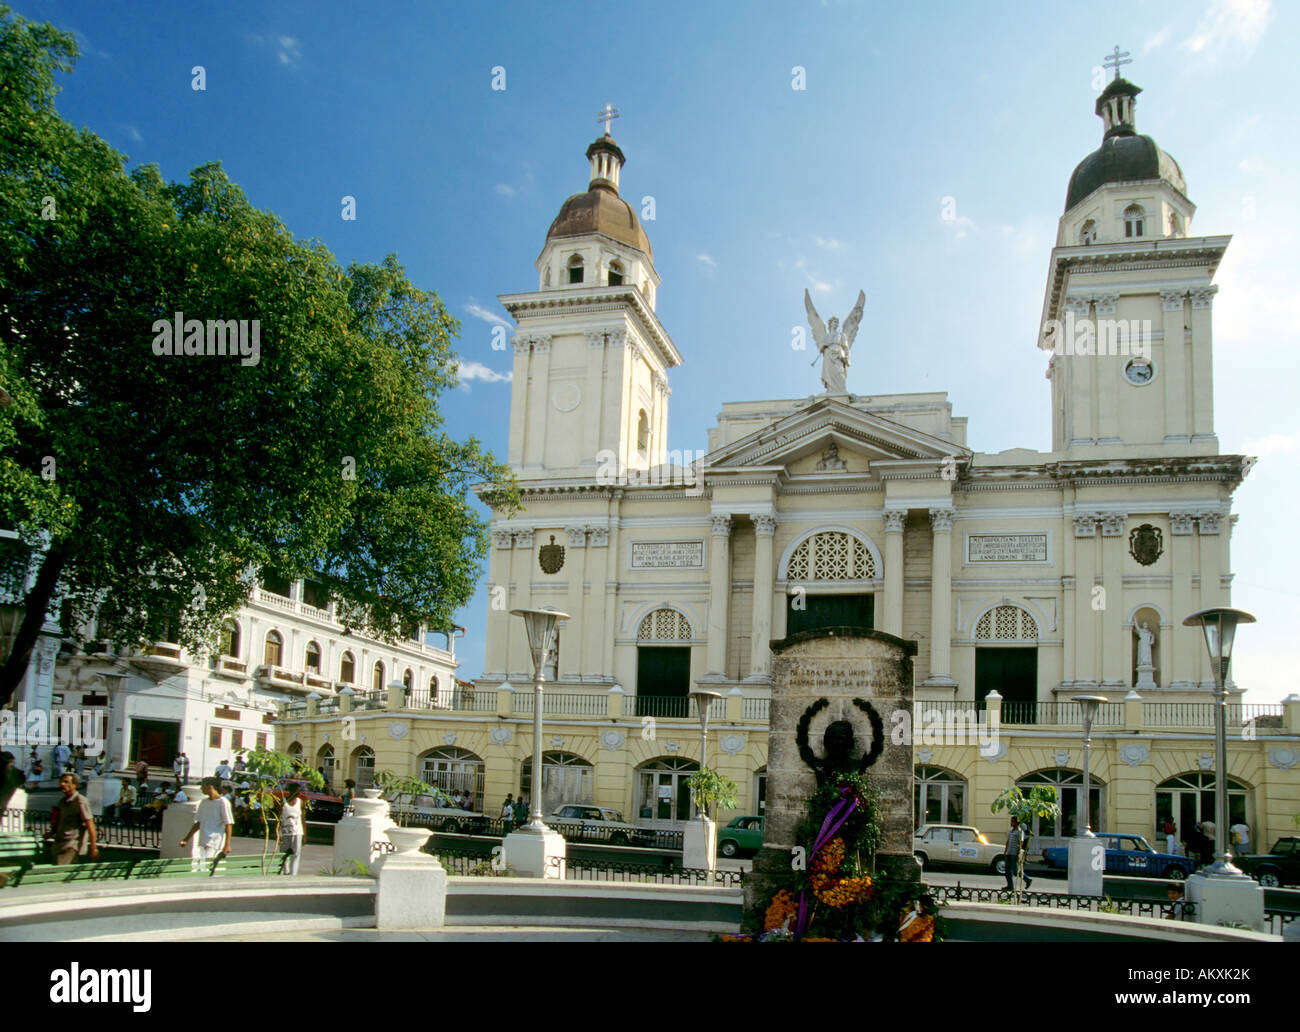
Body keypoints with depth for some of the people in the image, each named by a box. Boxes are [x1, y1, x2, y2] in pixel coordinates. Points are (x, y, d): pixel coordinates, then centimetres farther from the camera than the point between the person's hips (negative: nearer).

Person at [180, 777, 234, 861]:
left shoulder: (223, 802, -7)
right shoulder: (204, 802, 15)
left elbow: (228, 824, -10)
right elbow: (198, 823, 21)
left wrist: (227, 845, -16)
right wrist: (186, 839, 17)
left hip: (215, 845, -7)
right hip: (203, 843, 7)